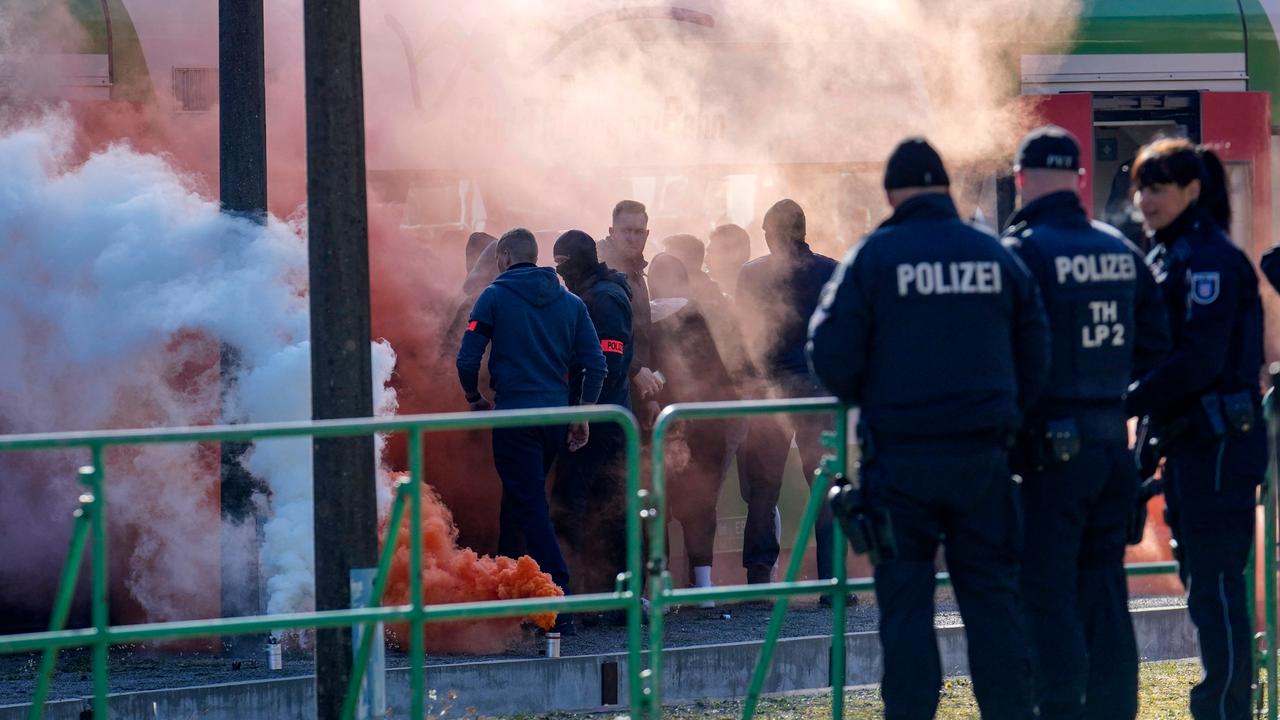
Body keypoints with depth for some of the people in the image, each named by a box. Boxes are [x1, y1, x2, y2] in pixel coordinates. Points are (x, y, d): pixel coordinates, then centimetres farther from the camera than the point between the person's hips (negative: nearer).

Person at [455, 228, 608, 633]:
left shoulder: (495, 297, -2)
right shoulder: (570, 302, 11)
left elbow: (468, 359, -7)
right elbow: (595, 363, 6)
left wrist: (475, 398, 10)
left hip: (515, 414, -5)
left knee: (531, 508, -6)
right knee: (519, 499, 20)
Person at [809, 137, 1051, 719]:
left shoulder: (873, 256, -5)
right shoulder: (996, 255, 5)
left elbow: (831, 357, -7)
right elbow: (1036, 358, 8)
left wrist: (866, 399, 13)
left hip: (900, 453, -3)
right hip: (982, 453, 3)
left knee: (905, 600, 2)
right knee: (993, 592, 8)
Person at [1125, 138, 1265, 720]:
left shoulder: (1210, 259, -13)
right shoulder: (1162, 257, 15)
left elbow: (1199, 360, -21)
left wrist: (1125, 404, -19)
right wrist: (1151, 442, 14)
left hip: (1220, 442, -10)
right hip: (1188, 444, 10)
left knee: (1215, 588, -9)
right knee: (1204, 586, 13)